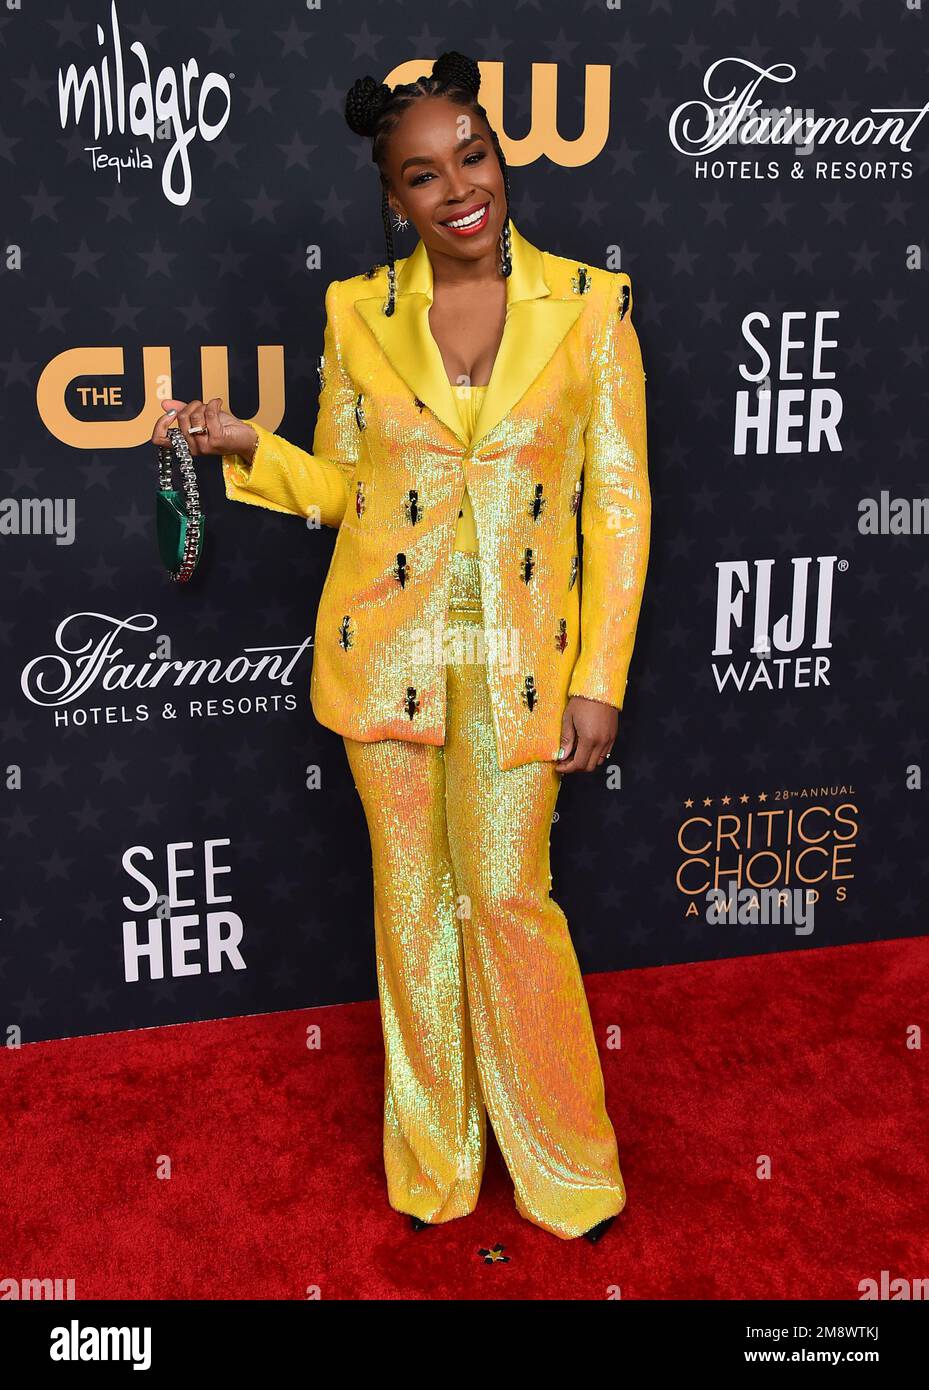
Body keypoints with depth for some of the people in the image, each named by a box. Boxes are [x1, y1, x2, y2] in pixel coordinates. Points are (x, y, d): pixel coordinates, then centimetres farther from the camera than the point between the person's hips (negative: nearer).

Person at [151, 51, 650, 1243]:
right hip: (384, 647, 2)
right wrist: (247, 449, -11)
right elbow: (338, 489, 9)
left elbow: (619, 501, -4)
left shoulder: (590, 304, -3)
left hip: (516, 654, -2)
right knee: (411, 900, 11)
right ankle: (434, 1156, 32)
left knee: (509, 898, 3)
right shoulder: (357, 311, 2)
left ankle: (566, 1165, 27)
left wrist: (600, 682, -7)